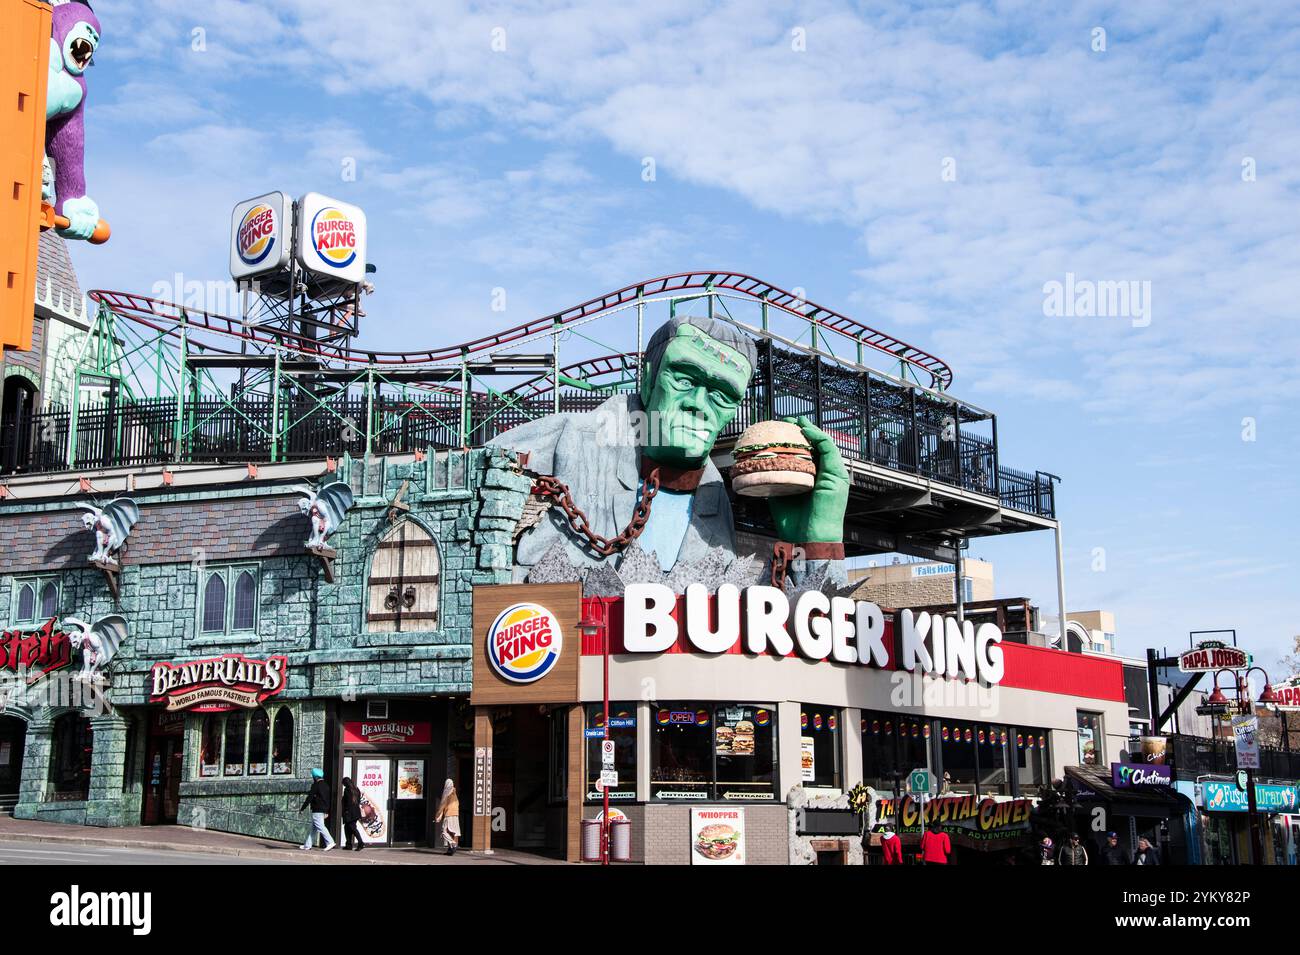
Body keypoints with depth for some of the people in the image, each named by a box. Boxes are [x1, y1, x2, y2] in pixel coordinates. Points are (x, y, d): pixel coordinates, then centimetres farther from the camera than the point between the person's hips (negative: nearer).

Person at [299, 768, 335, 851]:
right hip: (324, 810, 9)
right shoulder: (326, 785, 14)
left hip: (317, 810, -9)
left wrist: (302, 809, -7)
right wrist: (327, 811, 21)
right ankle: (308, 845, 18)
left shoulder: (315, 785, -11)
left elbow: (309, 798, -14)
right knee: (313, 827, 14)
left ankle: (330, 842, -21)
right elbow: (331, 798, 17)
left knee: (320, 826, -12)